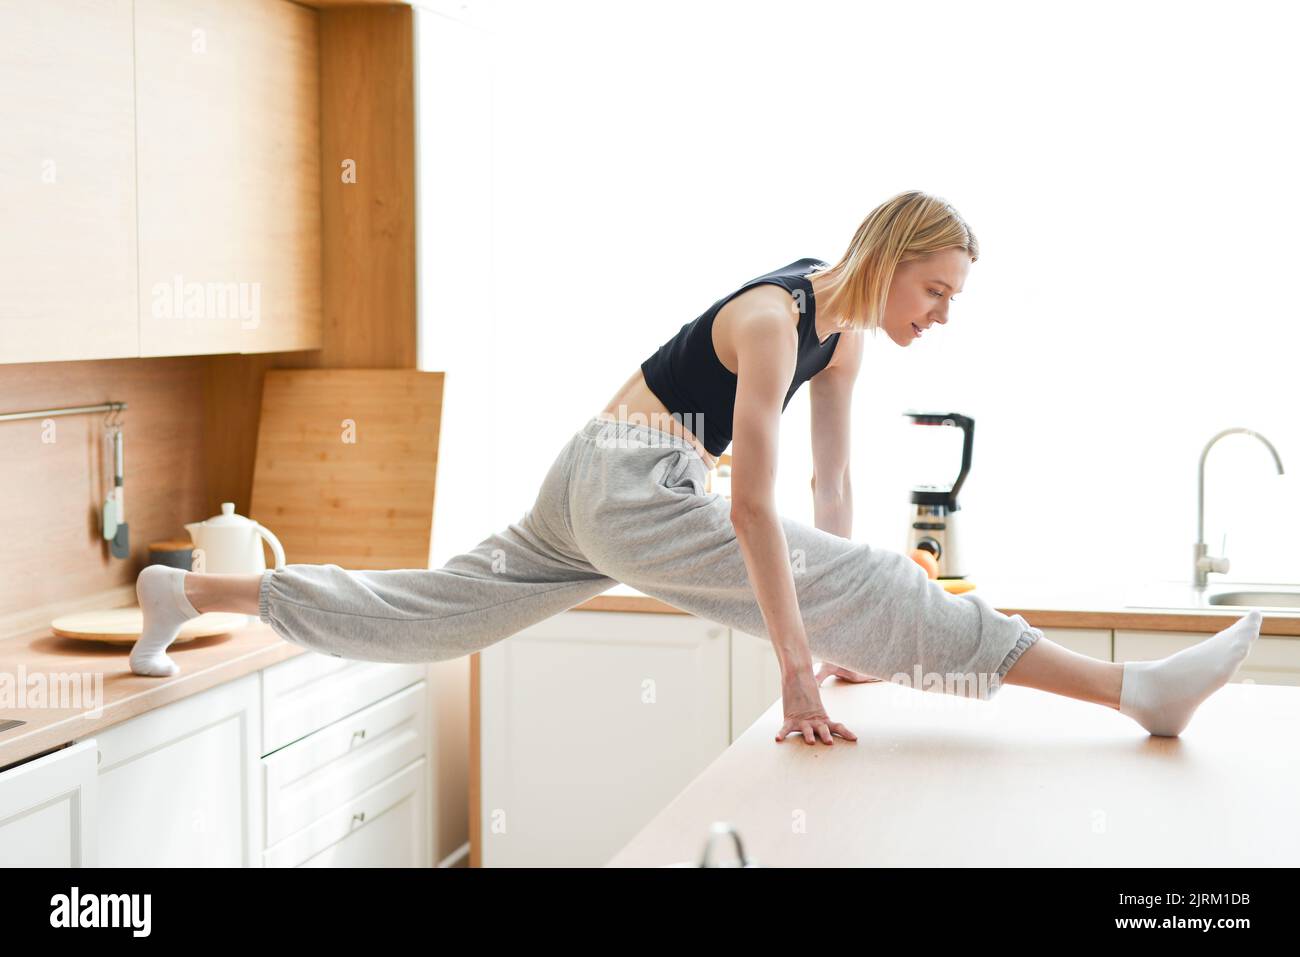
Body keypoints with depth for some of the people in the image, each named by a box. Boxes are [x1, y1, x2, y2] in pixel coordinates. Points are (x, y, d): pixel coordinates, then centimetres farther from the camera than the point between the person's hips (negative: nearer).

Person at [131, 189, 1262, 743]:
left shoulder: (846, 330, 7)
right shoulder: (774, 317, -20)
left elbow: (832, 489, 10)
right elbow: (753, 504, -27)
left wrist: (836, 630, 9)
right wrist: (798, 666, -29)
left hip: (600, 492, 9)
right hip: (626, 485, -9)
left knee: (424, 609, 16)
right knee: (887, 590, -19)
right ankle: (1135, 691, -26)